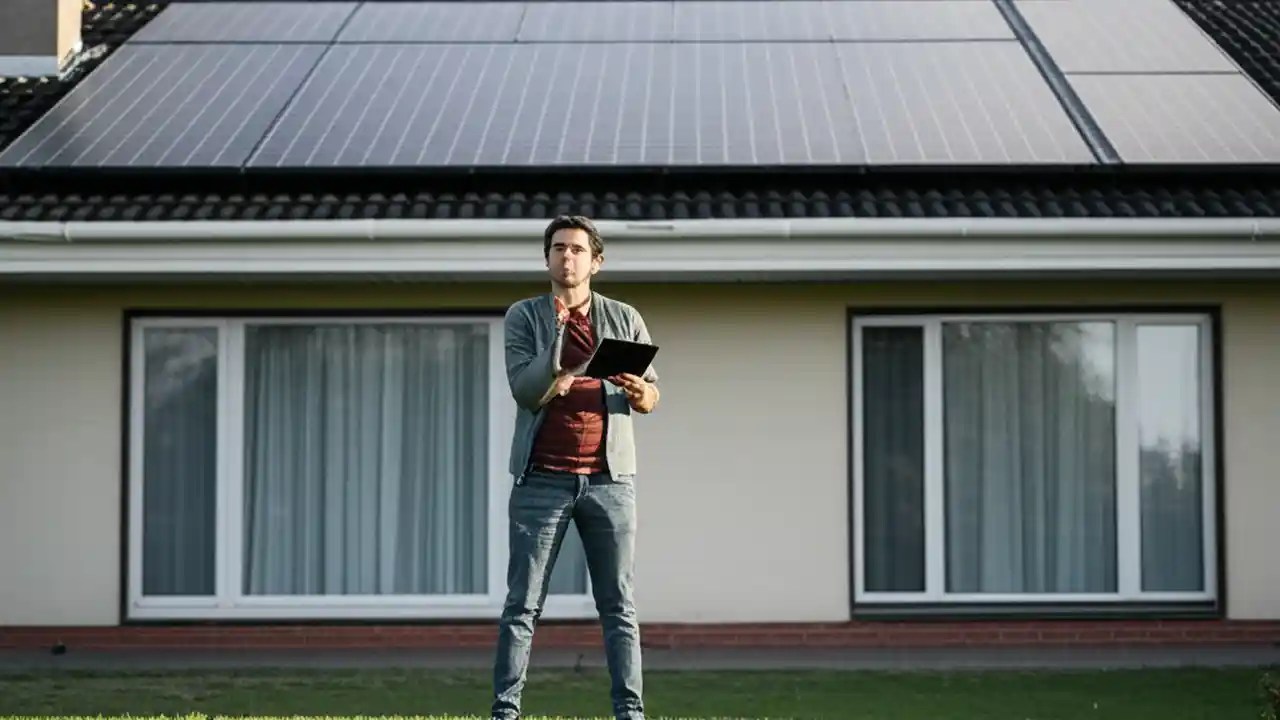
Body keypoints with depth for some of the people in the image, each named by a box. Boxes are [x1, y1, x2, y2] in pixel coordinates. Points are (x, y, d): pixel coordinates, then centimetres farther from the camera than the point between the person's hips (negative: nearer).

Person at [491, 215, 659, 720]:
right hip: (542, 479, -1)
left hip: (609, 479, 1)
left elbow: (651, 399, 10)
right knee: (523, 604, -2)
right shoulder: (524, 317, 6)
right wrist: (558, 335, -19)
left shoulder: (625, 319, 11)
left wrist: (636, 389, -13)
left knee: (619, 606, 1)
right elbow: (525, 391, -6)